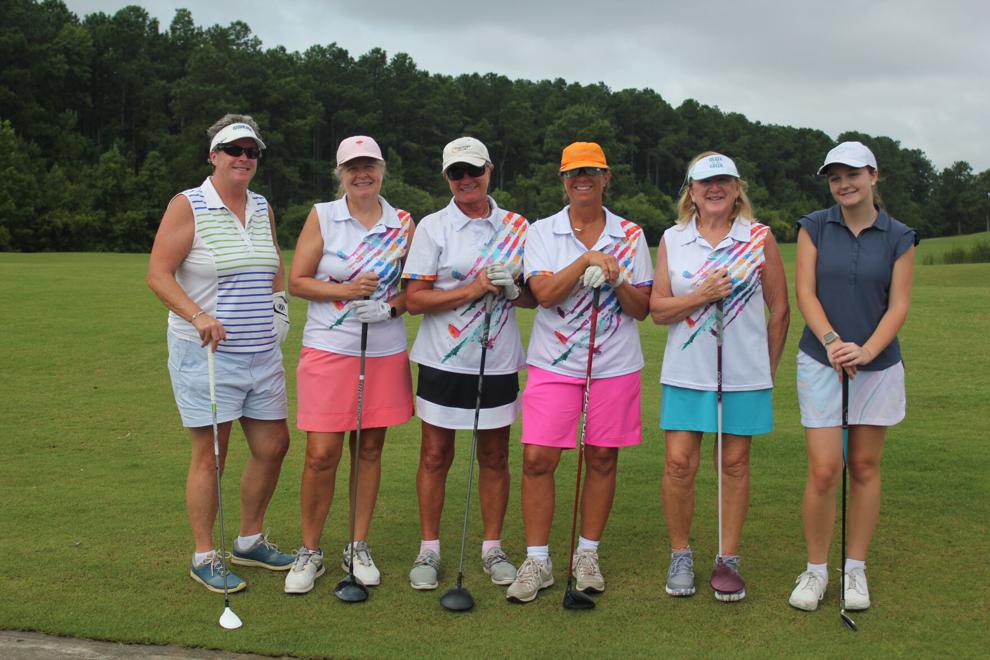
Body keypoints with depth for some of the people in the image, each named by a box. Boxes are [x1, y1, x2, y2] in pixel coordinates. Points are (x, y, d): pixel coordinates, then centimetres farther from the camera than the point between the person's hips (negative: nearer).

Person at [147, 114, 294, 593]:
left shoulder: (263, 209, 12)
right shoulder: (188, 206, -7)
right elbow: (158, 274, -12)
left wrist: (279, 309, 11)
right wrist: (198, 316, -24)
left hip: (263, 353, 7)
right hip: (206, 354, -6)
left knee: (273, 446, 10)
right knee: (209, 454, -1)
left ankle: (250, 540, 29)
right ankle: (204, 558, 13)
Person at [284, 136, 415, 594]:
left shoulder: (403, 224, 7)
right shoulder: (322, 216, 2)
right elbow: (296, 282, -1)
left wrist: (390, 306, -10)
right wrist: (344, 290, -15)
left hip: (386, 351, 2)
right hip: (328, 349, -2)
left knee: (370, 450, 8)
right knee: (321, 454, -5)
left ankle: (358, 547, 22)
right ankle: (310, 552, 12)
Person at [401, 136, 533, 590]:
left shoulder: (517, 226, 7)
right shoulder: (432, 227, -1)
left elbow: (536, 296, 12)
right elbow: (414, 299, -7)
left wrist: (511, 290, -11)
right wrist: (472, 290, -16)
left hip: (499, 362, 2)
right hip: (443, 361, -2)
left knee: (495, 458, 9)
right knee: (435, 456, 4)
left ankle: (492, 548, 22)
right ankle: (429, 550, 17)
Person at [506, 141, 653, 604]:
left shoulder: (630, 235, 6)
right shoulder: (541, 232, 3)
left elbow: (641, 309, 3)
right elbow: (544, 293, -12)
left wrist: (617, 280, -15)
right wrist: (587, 260, -21)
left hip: (615, 365, 1)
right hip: (553, 363, -1)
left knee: (602, 460, 7)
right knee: (537, 459, -6)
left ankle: (587, 556, 22)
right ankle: (537, 561, 7)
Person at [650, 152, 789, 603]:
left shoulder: (759, 237, 2)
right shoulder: (672, 240, 6)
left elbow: (779, 309, 7)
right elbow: (658, 310, 2)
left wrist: (768, 367, 8)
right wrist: (700, 295, -13)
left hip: (744, 372, -1)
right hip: (686, 371, 1)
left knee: (735, 464, 6)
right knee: (679, 463, -3)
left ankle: (727, 559, 17)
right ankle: (680, 555, 15)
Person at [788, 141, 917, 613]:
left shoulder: (899, 237, 1)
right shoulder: (814, 227, 2)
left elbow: (898, 305, -4)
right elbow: (805, 293, -5)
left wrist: (866, 351, -20)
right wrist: (832, 341, -21)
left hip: (878, 364, 1)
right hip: (820, 362, -1)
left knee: (865, 468, 8)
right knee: (823, 471, -6)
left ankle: (855, 569, 20)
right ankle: (815, 570, 11)